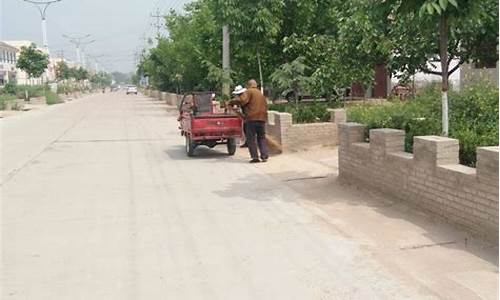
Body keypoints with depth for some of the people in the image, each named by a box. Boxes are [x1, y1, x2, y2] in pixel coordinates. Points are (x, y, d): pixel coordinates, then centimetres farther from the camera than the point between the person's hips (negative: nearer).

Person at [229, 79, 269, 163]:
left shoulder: (249, 92, 0)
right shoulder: (261, 94, 23)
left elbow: (242, 100, -16)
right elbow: (265, 106, 24)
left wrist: (232, 102, -6)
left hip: (251, 118, -6)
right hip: (262, 118, 7)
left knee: (251, 139, -2)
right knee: (261, 138, 13)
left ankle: (255, 157, -7)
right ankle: (264, 156, 5)